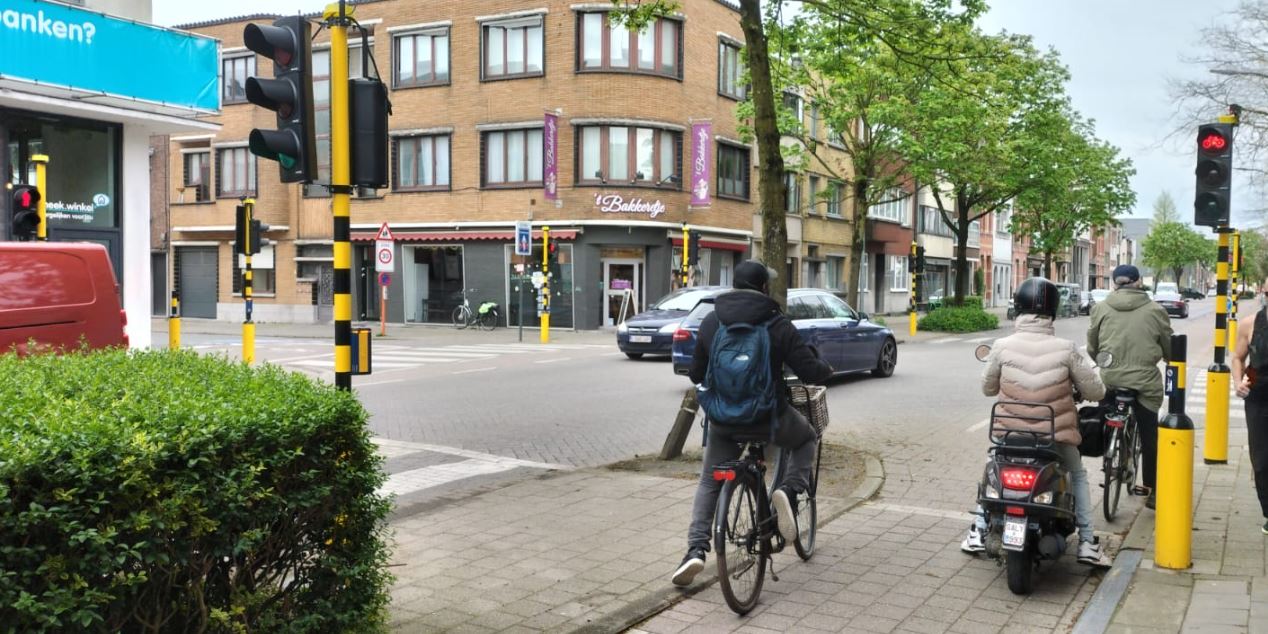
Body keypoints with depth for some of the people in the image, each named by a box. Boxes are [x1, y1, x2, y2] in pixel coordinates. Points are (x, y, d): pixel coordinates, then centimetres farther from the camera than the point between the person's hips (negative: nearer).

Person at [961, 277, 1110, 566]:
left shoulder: (1002, 346, -10)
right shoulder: (1065, 348, -12)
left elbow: (988, 388, 4)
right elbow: (1094, 391, -5)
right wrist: (1101, 390, 19)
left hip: (1010, 431, 1)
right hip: (1056, 433, -1)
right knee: (1078, 476, 24)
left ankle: (978, 533, 26)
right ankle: (1087, 543, 20)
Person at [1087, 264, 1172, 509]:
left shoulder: (1101, 309, 0)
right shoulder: (1154, 311, -3)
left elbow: (1092, 347, 8)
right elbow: (1169, 348, 7)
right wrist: (1170, 360, 30)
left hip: (1109, 379, 1)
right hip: (1144, 381, -1)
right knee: (1149, 436, 9)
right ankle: (1151, 489, 12)